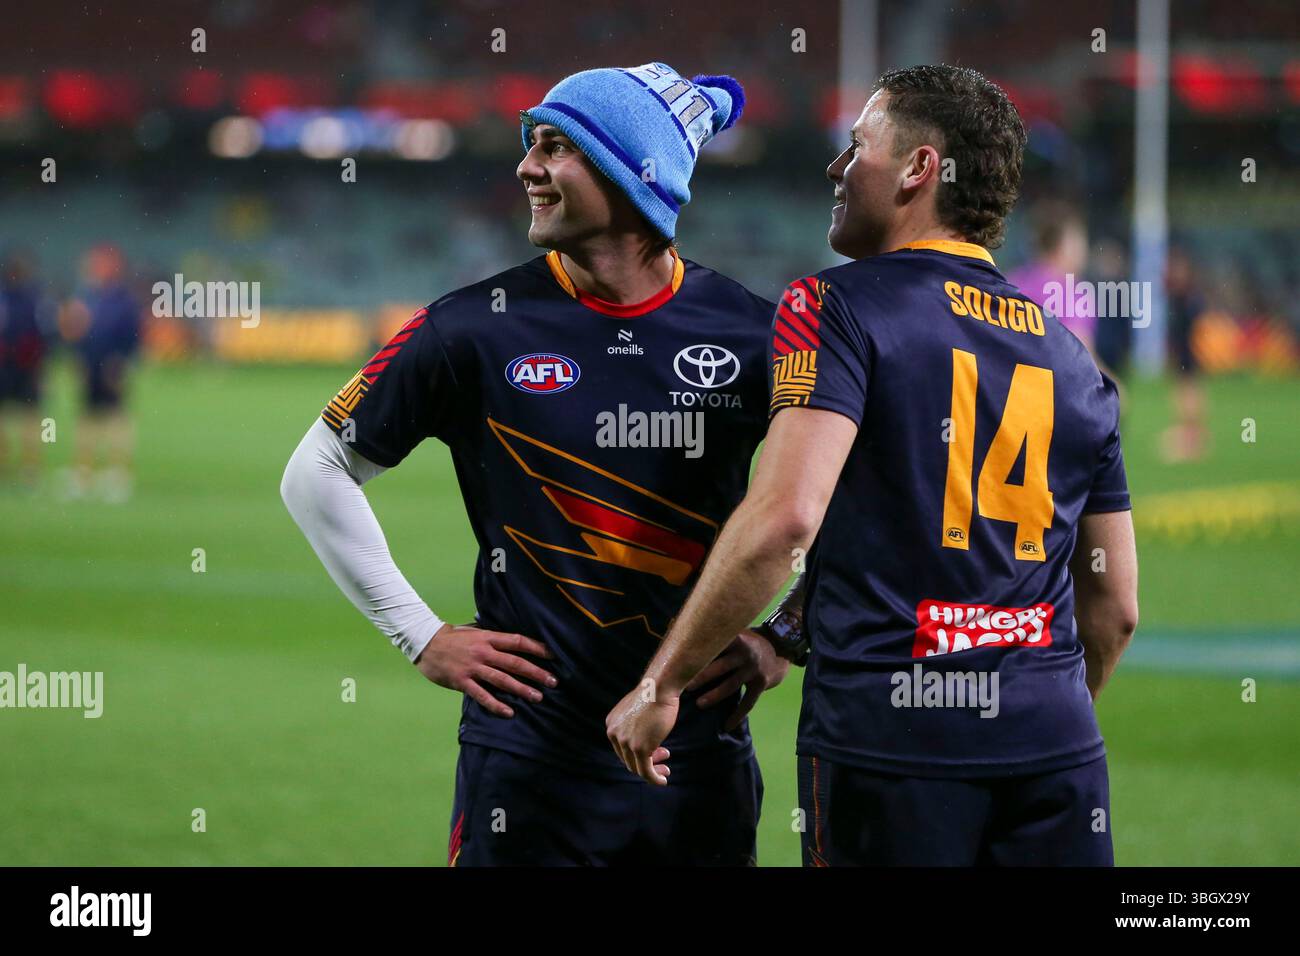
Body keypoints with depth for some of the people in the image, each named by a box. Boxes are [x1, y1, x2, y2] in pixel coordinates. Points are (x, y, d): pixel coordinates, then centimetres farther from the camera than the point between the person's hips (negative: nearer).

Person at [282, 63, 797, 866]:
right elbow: (317, 475, 6)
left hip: (703, 761, 2)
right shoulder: (476, 330, -3)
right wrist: (422, 637, 1)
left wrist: (784, 636, 5)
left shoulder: (751, 333, 1)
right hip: (533, 761, -1)